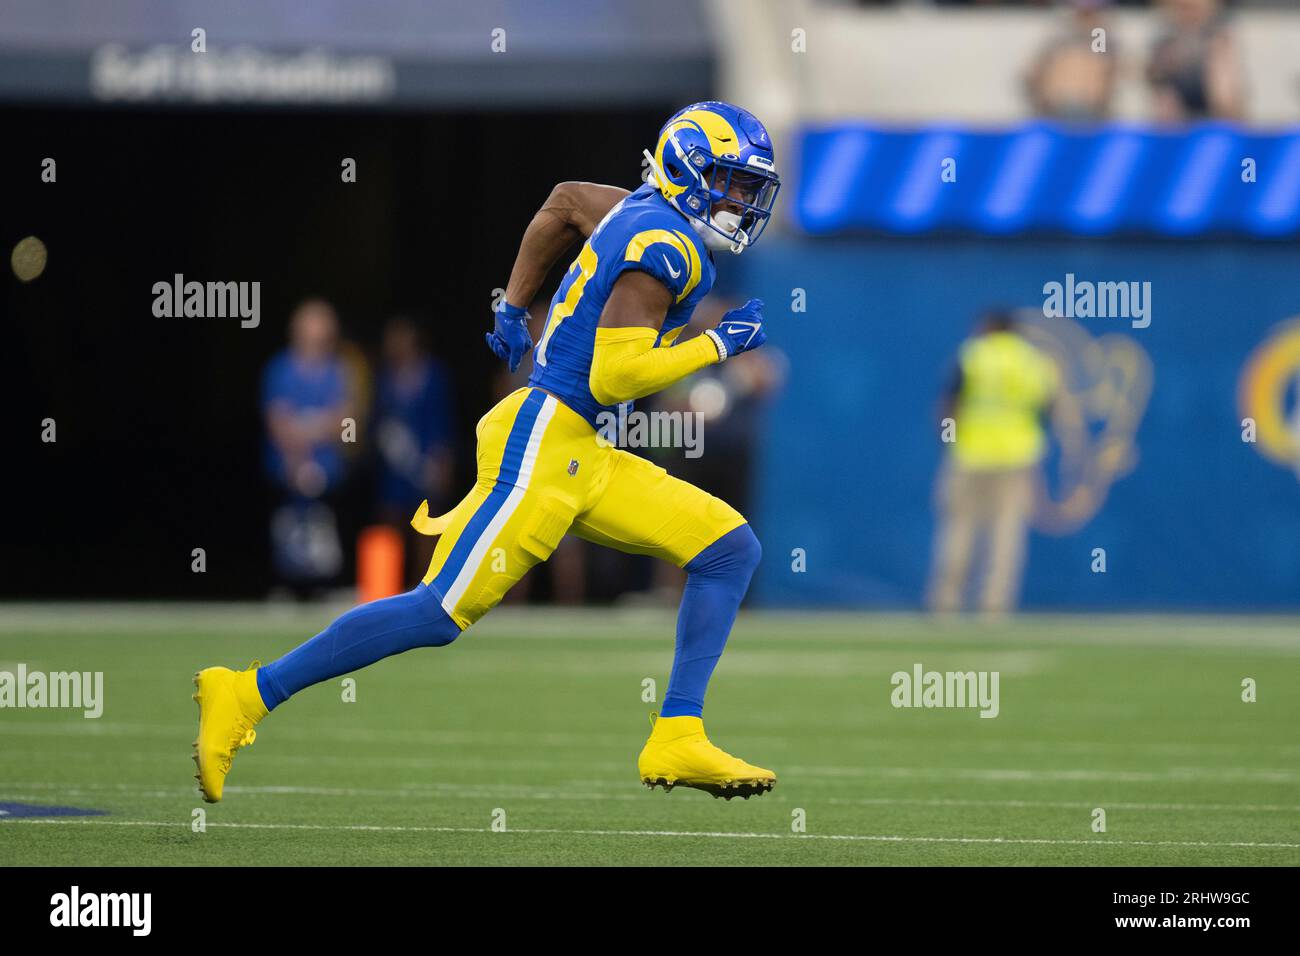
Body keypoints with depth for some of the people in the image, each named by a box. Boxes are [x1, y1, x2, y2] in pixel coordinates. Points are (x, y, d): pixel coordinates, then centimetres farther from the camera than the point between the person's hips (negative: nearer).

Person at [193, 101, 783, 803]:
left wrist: (514, 306, 35)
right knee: (442, 610, -12)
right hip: (544, 440, -10)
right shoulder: (666, 249, -15)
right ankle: (249, 695, -6)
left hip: (585, 457, 10)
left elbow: (567, 200, 33)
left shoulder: (643, 213, 13)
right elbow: (613, 377, -22)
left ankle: (677, 740, 0)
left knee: (730, 550, 5)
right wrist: (719, 344, -13)